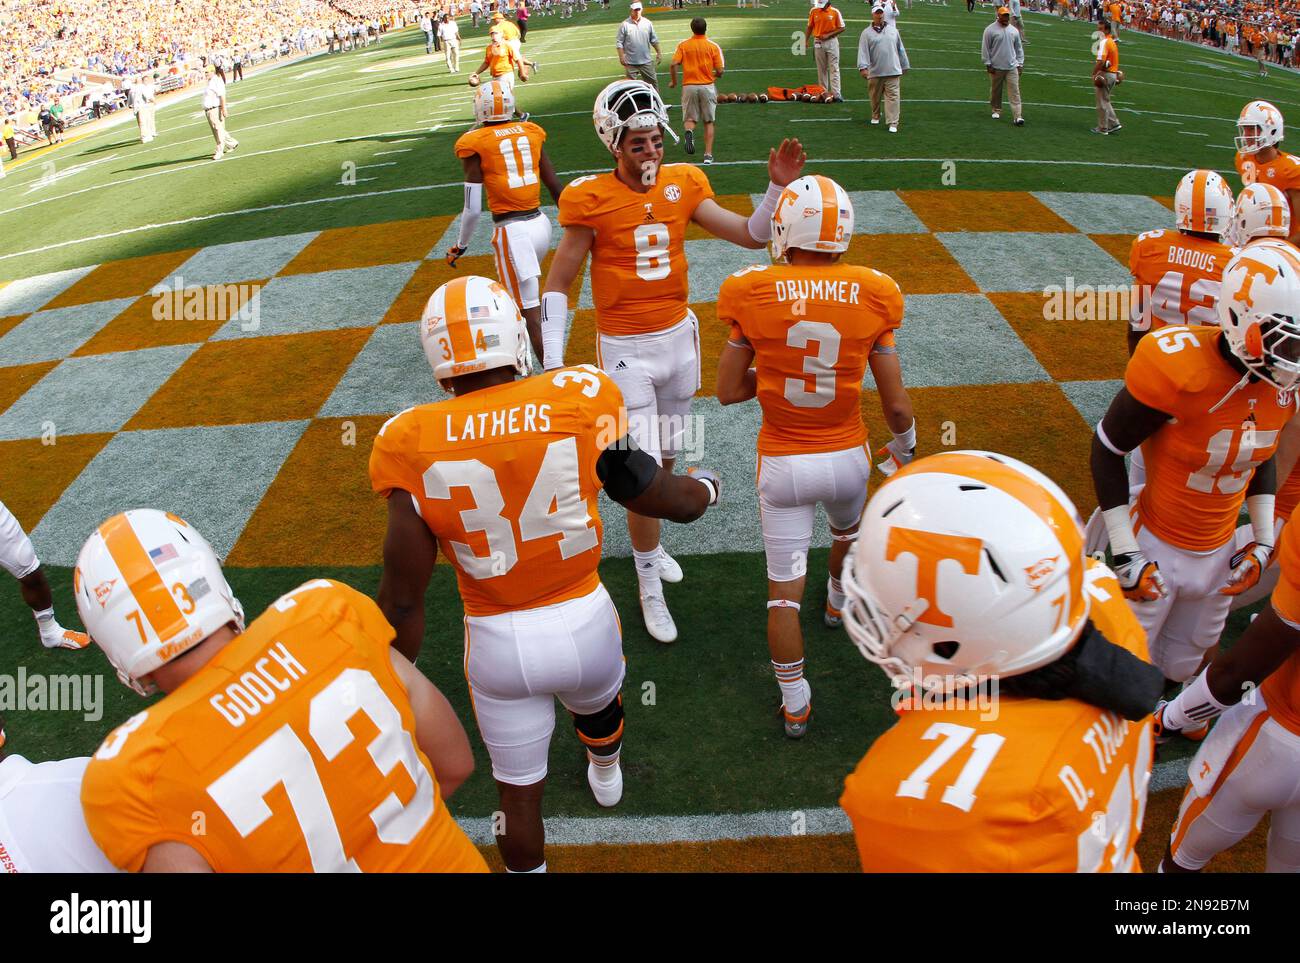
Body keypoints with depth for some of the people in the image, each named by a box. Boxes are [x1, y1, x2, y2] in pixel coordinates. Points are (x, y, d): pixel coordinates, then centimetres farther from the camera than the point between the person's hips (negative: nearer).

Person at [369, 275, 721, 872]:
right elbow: (668, 501, -7)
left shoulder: (414, 446, -19)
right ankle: (606, 778, 70)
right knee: (597, 703, 37)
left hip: (498, 642, -2)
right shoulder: (579, 402, -19)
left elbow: (403, 596, -14)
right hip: (585, 621, 2)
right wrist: (704, 488, 16)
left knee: (518, 791, 21)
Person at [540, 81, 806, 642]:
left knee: (665, 459, 17)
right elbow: (557, 285, -7)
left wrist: (778, 187, -15)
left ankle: (647, 542, 42)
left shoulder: (683, 184, -1)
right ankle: (649, 585, 14)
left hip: (679, 337, 5)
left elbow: (752, 236, 1)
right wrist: (552, 362, -14)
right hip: (626, 350, -4)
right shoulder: (591, 201, -13)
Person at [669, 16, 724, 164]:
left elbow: (673, 64, -9)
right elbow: (719, 71, -5)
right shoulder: (713, 46, -1)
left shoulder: (683, 45, 1)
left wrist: (673, 81, 7)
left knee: (690, 118, 10)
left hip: (689, 86, 0)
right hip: (707, 86, 0)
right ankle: (708, 154, 5)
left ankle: (689, 132, -25)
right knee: (708, 122, 10)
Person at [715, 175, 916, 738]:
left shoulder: (754, 294, -15)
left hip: (782, 464, -2)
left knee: (785, 589, 10)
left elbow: (729, 391, -7)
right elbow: (895, 404, -6)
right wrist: (905, 445, 14)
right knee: (849, 528, 36)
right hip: (847, 457, 2)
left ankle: (795, 706, 22)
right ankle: (839, 603, 64)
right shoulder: (872, 296, -12)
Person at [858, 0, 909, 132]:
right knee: (875, 97, 11)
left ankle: (893, 123, -11)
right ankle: (875, 116, 35)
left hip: (893, 72, 1)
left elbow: (900, 49, 18)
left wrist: (904, 66, 20)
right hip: (874, 72, -1)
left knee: (892, 97, -8)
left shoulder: (893, 30, 13)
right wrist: (863, 67, -21)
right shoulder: (867, 33, 3)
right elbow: (863, 51, -8)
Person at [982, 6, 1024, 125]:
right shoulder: (990, 29, -4)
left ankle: (1017, 116, -12)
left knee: (1015, 92, -6)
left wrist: (1020, 64, 10)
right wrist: (988, 64, -8)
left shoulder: (1014, 30, 9)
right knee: (995, 91, 10)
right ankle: (996, 110, 31)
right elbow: (985, 48, -4)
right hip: (996, 68, -2)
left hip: (1012, 67, 2)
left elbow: (1019, 48, 15)